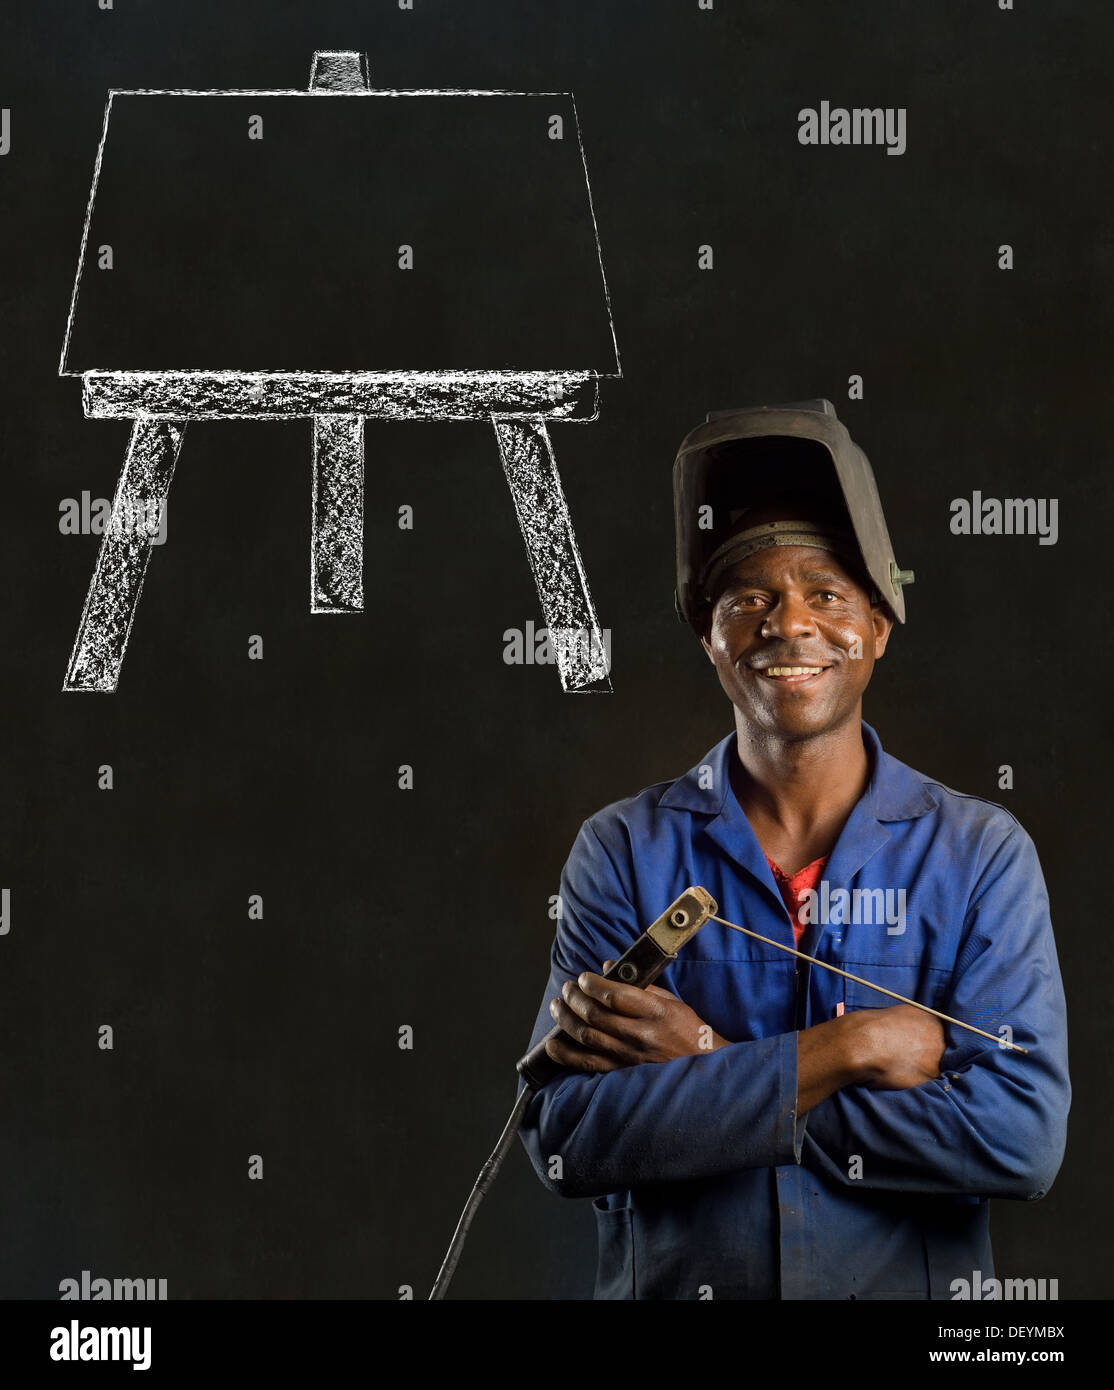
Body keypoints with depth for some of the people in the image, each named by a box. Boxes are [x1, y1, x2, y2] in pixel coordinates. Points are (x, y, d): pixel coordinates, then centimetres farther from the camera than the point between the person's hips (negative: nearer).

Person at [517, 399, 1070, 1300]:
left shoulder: (982, 853, -7)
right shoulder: (623, 851, -6)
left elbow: (1024, 1137, -18)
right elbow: (563, 1137, -16)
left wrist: (711, 1061, -19)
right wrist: (843, 1049, -23)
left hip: (914, 1283, 0)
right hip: (668, 1284, 0)